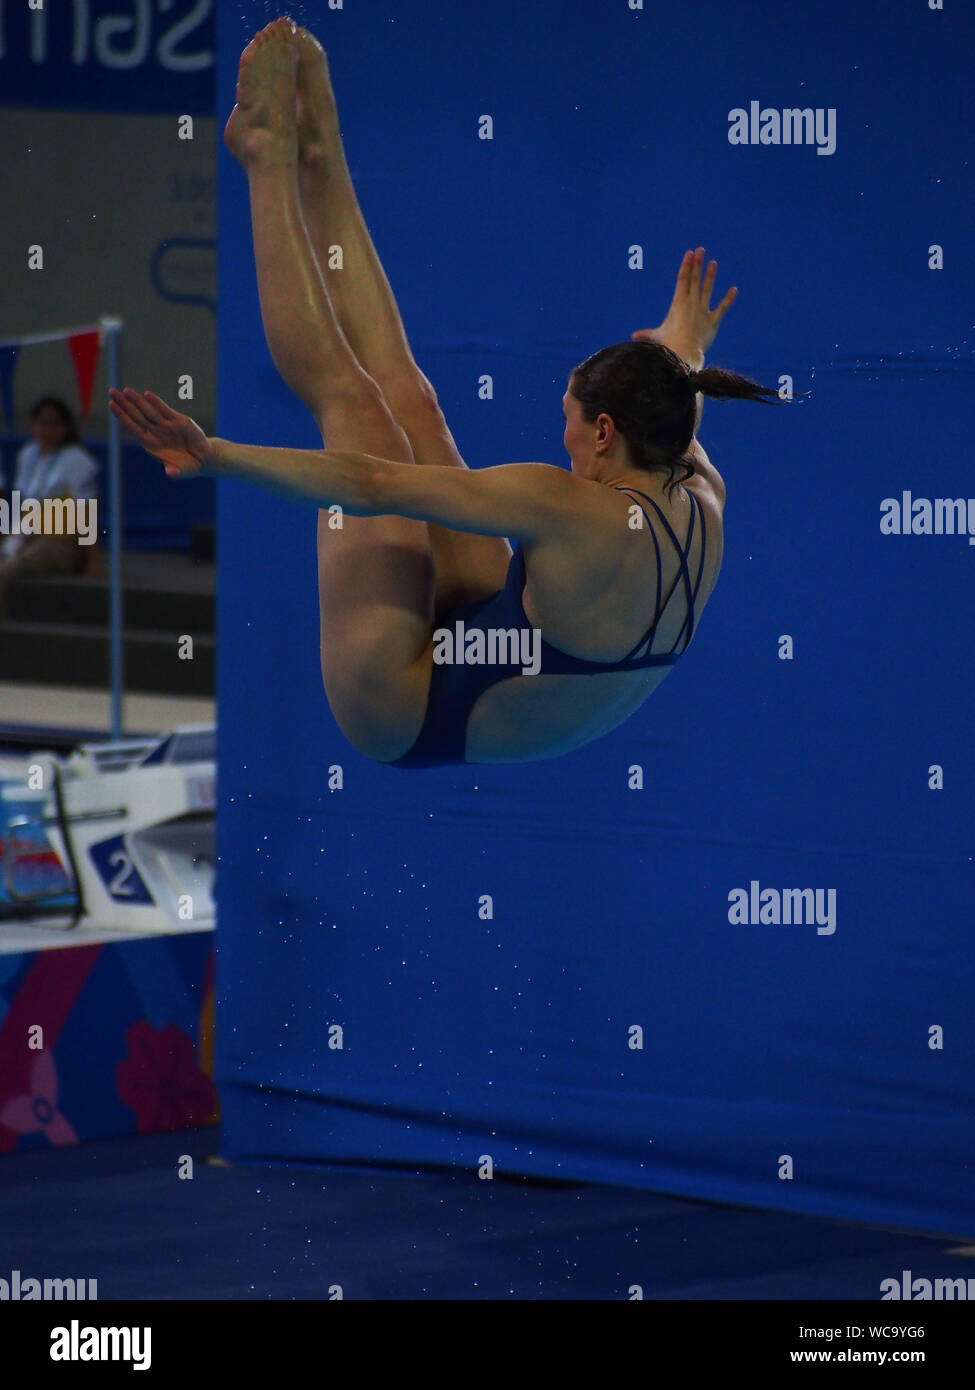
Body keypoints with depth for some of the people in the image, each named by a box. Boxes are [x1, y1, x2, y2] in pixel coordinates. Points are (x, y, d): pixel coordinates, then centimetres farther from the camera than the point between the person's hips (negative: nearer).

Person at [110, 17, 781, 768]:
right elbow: (674, 434, 16)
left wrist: (215, 453, -33)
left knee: (352, 402, -4)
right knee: (408, 406, 9)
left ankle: (271, 156, 10)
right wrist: (686, 360, 37)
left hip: (403, 711, -7)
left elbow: (376, 487, -34)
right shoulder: (701, 517, -12)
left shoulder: (572, 512, -34)